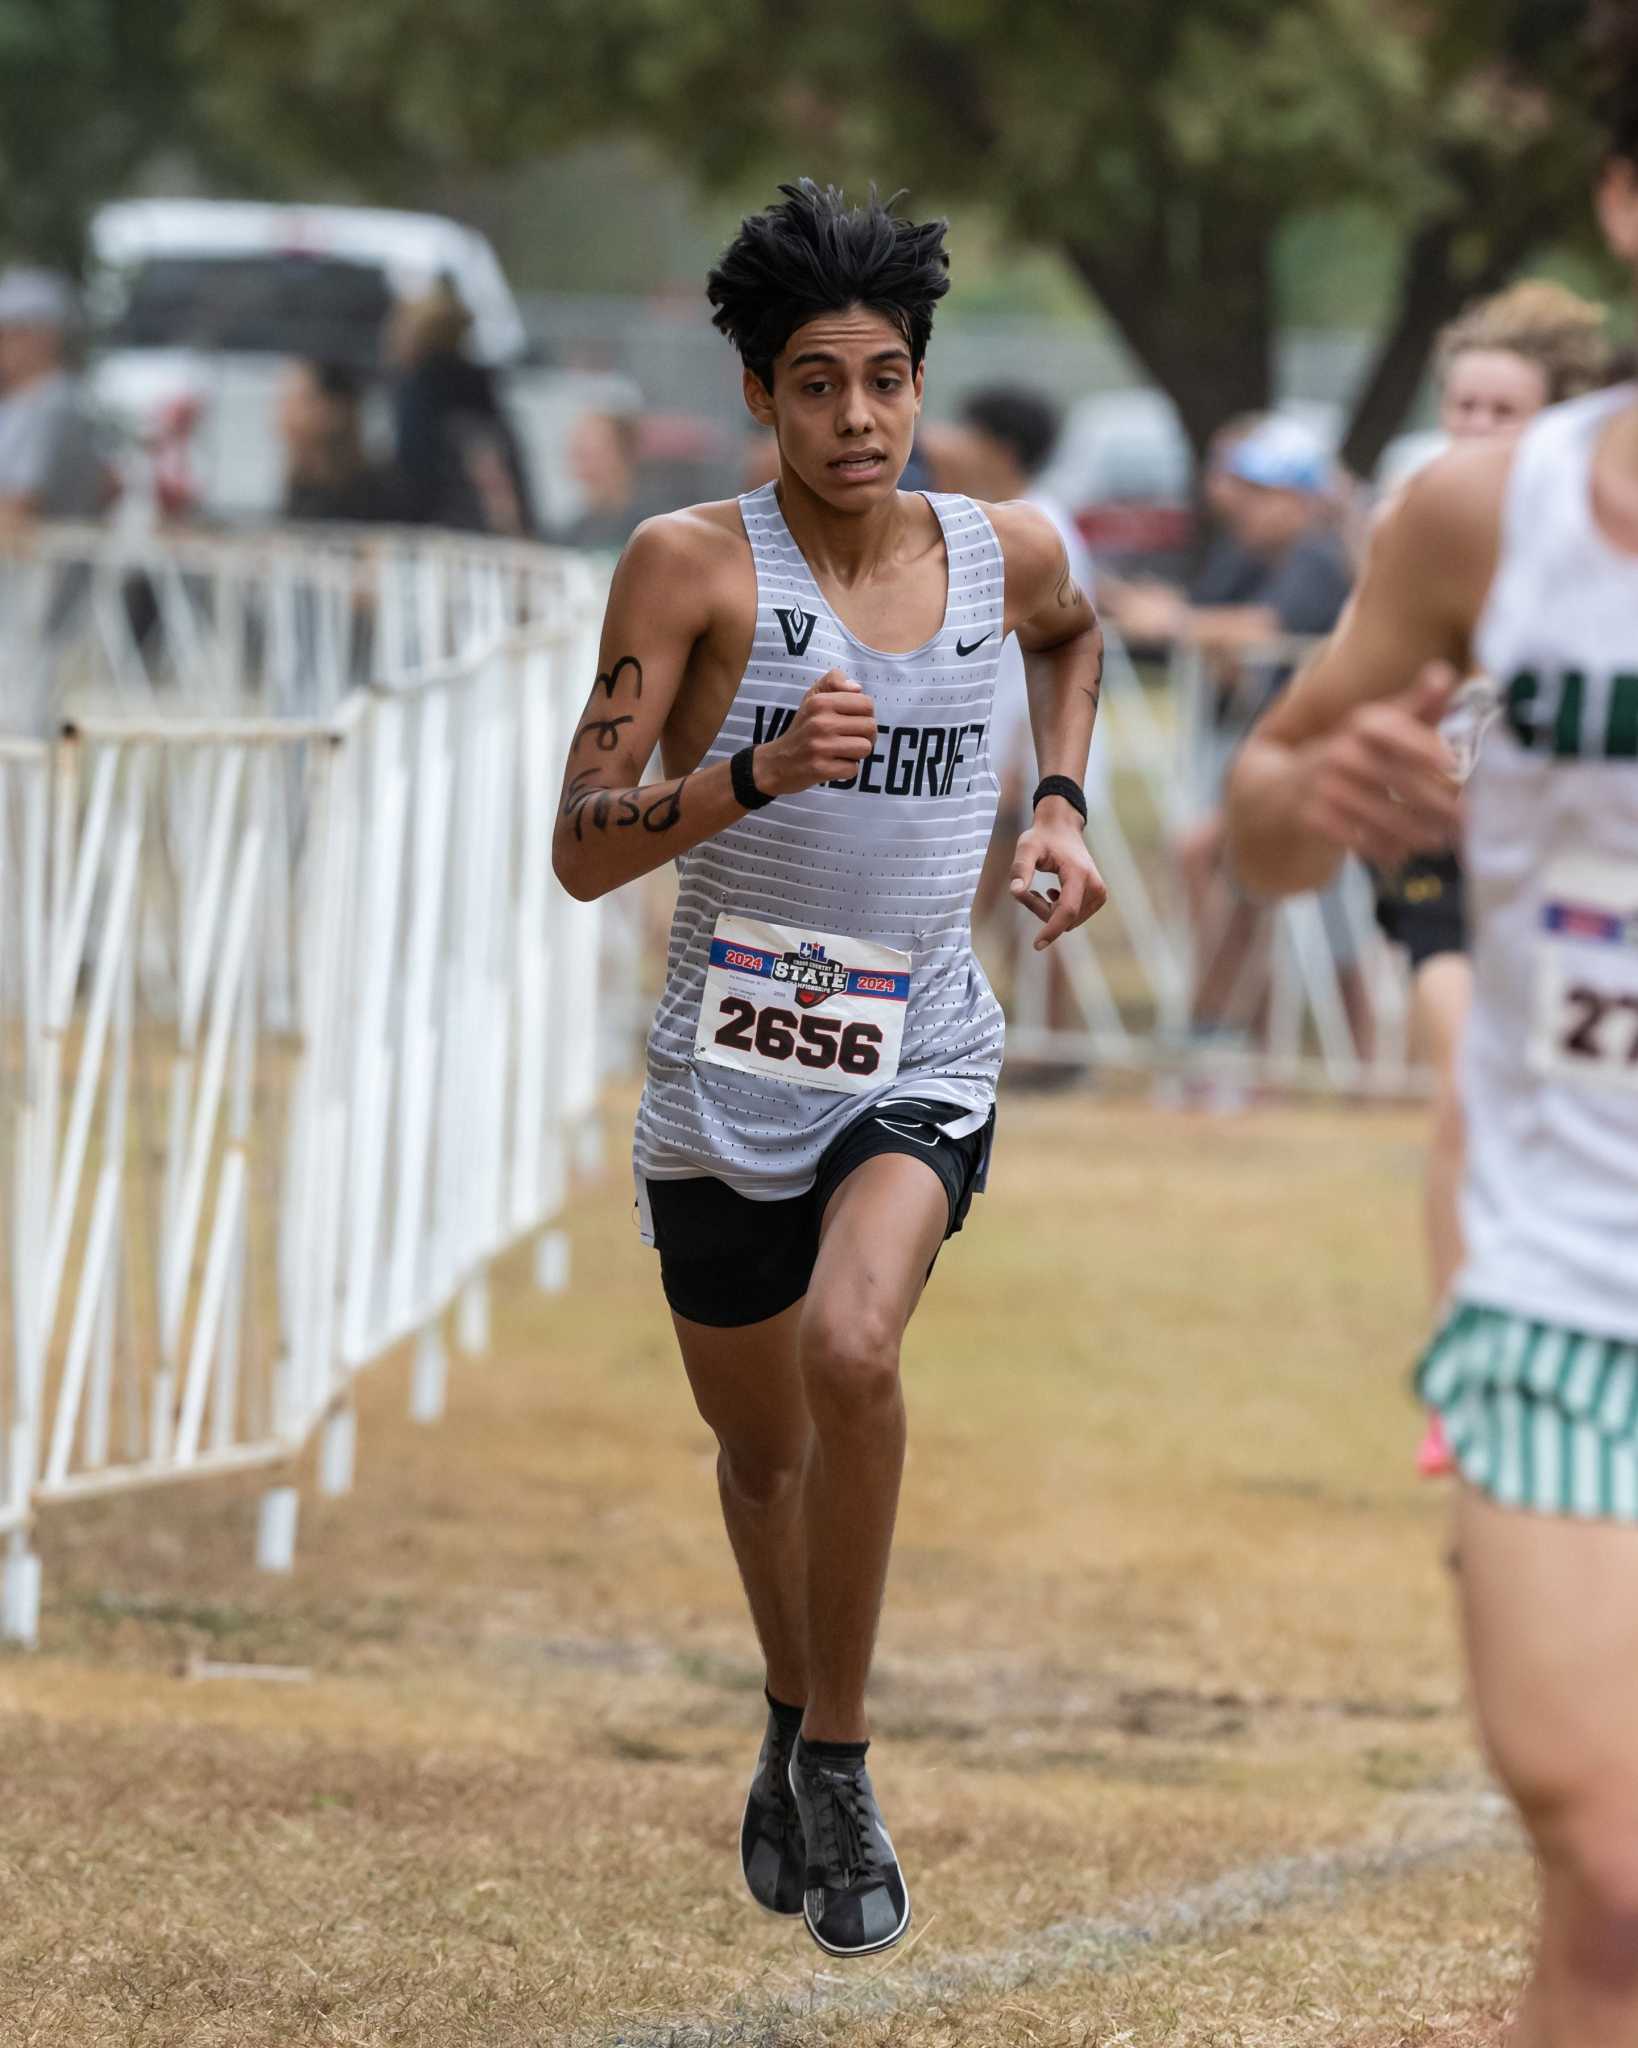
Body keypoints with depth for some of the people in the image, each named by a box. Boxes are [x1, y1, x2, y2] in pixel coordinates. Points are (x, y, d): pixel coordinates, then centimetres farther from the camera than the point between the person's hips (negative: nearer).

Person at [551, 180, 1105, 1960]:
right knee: (761, 1446, 18)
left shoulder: (1000, 552, 0)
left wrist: (1059, 802, 12)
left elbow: (1072, 632, 27)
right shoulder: (693, 564, -10)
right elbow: (580, 848, -15)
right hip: (727, 1077, 0)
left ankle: (838, 1759, -12)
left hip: (920, 1062, 0)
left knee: (851, 1350, -29)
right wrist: (760, 771, -29)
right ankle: (793, 1720, 49)